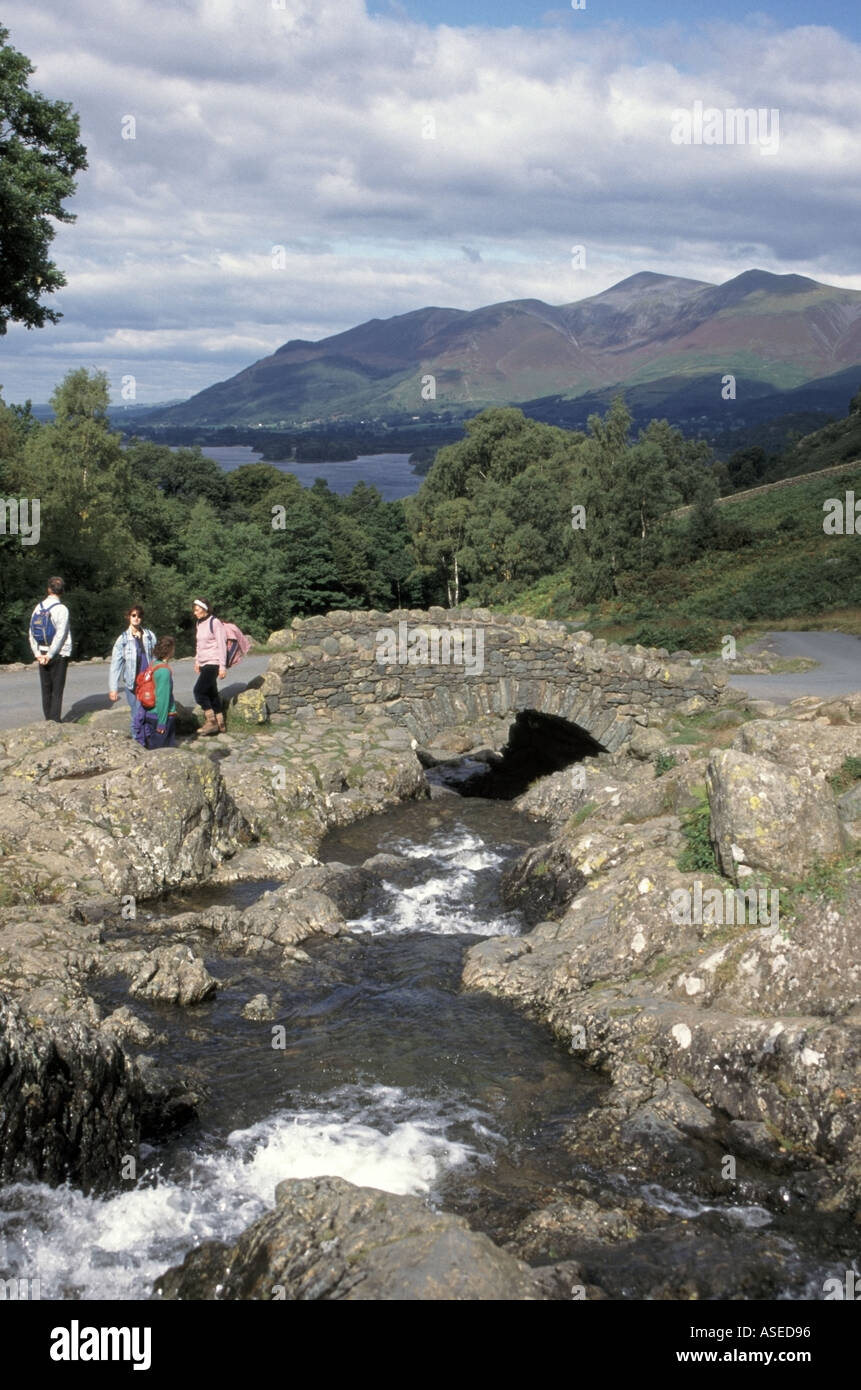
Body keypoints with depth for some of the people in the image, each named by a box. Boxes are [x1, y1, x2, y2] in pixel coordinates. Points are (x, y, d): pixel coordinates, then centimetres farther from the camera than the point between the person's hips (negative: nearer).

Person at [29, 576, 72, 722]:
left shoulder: (39, 607, 3)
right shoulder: (61, 609, -11)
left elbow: (32, 632, 2)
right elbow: (60, 634, -16)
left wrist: (37, 653, 0)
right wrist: (50, 655, -11)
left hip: (42, 654, 4)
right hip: (59, 655, -4)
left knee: (46, 689, 11)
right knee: (57, 690, 0)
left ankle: (48, 720, 14)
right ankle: (55, 720, -3)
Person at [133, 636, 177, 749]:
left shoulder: (154, 664, 7)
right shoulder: (164, 671, -20)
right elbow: (163, 698, -21)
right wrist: (162, 723, -19)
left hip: (151, 714, 9)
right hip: (161, 716, -9)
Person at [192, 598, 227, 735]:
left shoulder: (215, 623, -13)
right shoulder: (200, 623, 13)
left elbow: (221, 645, -14)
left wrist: (222, 666, -17)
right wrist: (197, 661, 21)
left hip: (213, 662, -9)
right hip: (204, 663, 9)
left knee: (199, 690, -15)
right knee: (211, 693, 9)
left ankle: (211, 722, -9)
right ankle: (220, 724, 15)